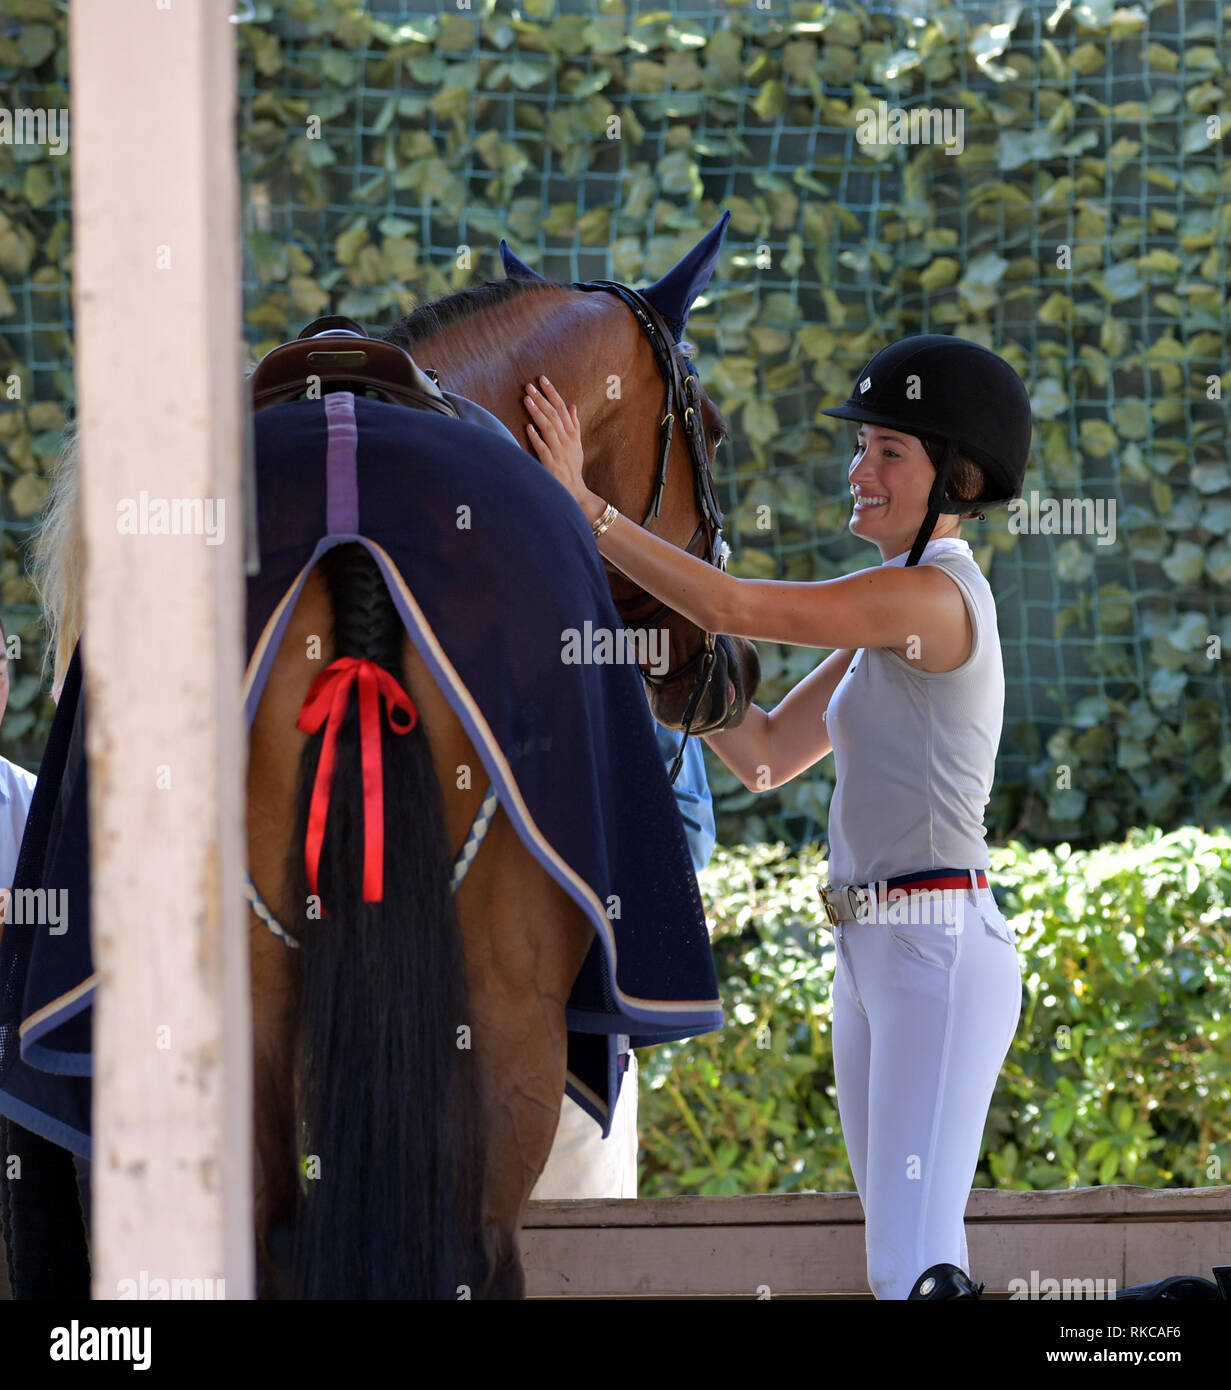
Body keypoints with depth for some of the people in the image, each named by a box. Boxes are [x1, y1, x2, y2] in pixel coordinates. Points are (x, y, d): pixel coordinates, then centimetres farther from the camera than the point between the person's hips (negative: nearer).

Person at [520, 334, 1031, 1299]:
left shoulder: (933, 594, -12)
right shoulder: (892, 619, 18)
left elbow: (733, 608, -19)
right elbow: (764, 756, 21)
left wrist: (582, 505, -16)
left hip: (941, 948, -10)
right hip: (871, 955, 10)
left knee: (917, 1263, -16)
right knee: (906, 1261, 10)